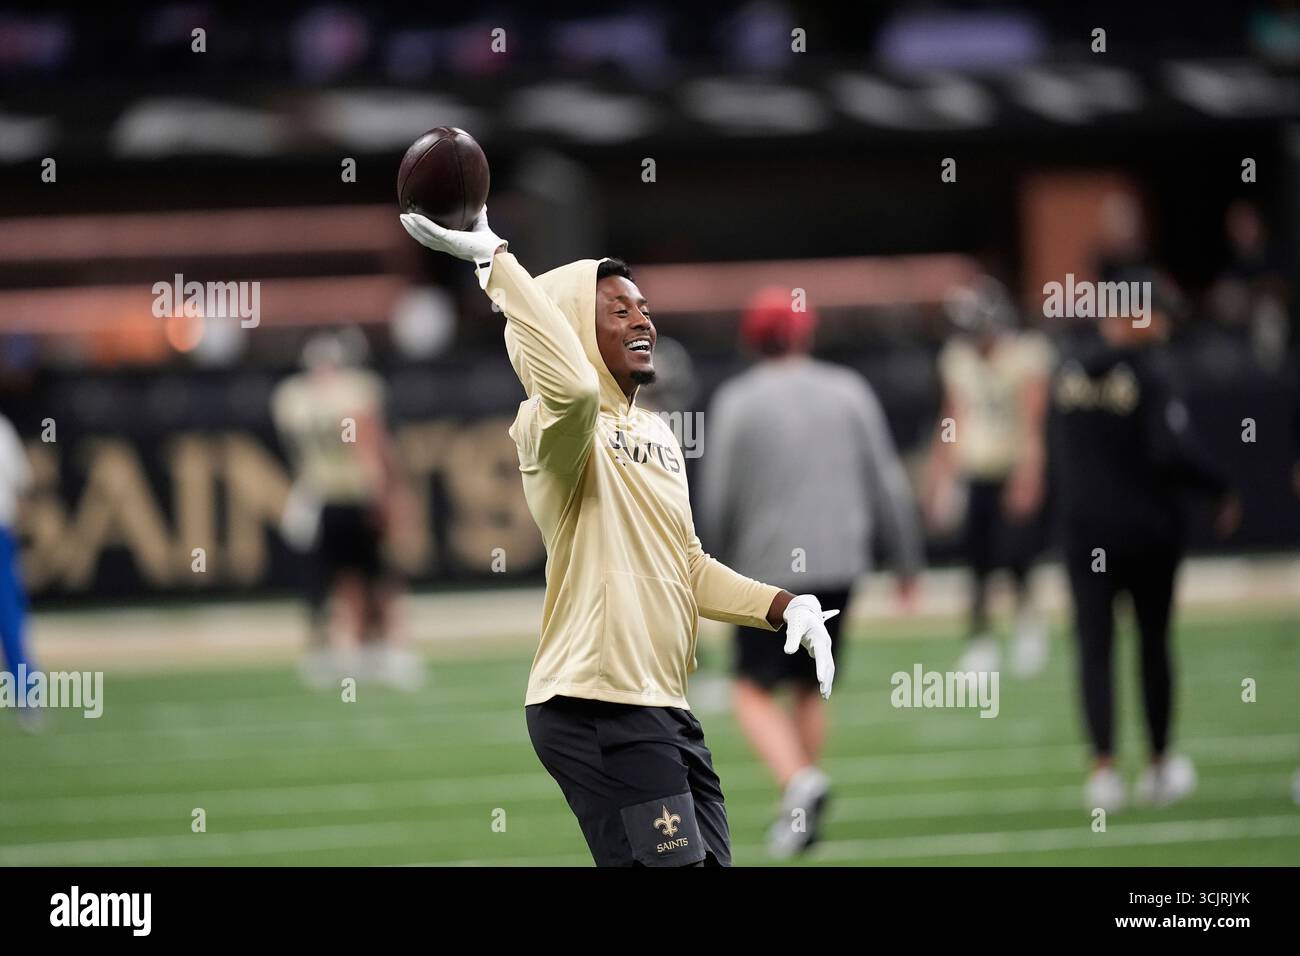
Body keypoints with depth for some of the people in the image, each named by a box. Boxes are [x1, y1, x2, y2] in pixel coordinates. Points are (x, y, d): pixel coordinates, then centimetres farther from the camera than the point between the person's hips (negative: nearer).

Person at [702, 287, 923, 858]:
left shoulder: (736, 402, -4)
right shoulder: (848, 392, 5)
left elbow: (718, 499, -3)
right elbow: (887, 483, 5)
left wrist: (721, 568, 13)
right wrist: (907, 561, 13)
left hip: (768, 567, -4)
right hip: (840, 563, 4)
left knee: (754, 693, 2)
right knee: (810, 690, 16)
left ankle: (799, 782, -22)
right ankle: (800, 812, 13)